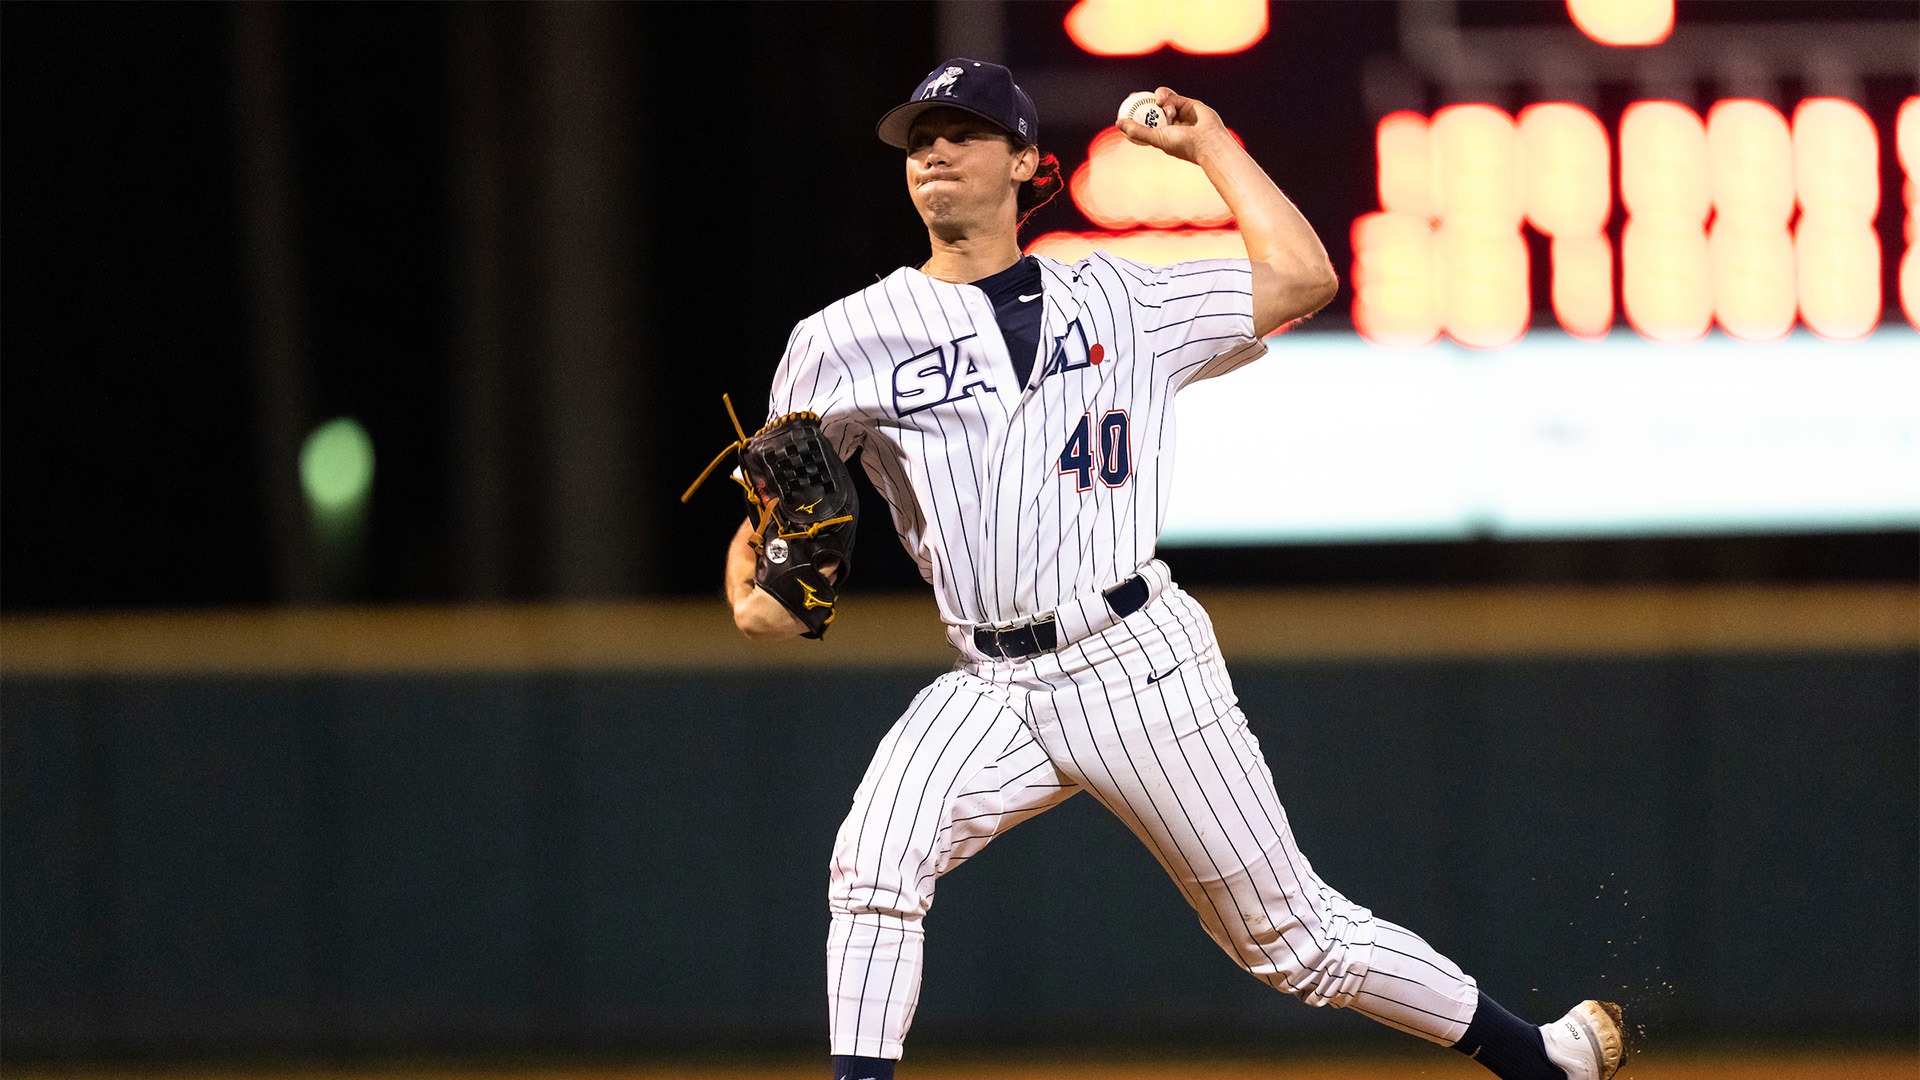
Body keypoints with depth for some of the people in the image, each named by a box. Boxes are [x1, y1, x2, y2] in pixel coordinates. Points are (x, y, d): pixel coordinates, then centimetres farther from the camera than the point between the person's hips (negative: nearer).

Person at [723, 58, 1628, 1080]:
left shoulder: (1121, 299, 7)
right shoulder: (844, 342, 5)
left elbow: (1303, 276, 7)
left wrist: (1211, 147, 13)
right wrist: (750, 597, -14)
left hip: (1137, 660, -1)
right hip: (990, 684, 1)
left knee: (1293, 938, 3)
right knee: (874, 867, -27)